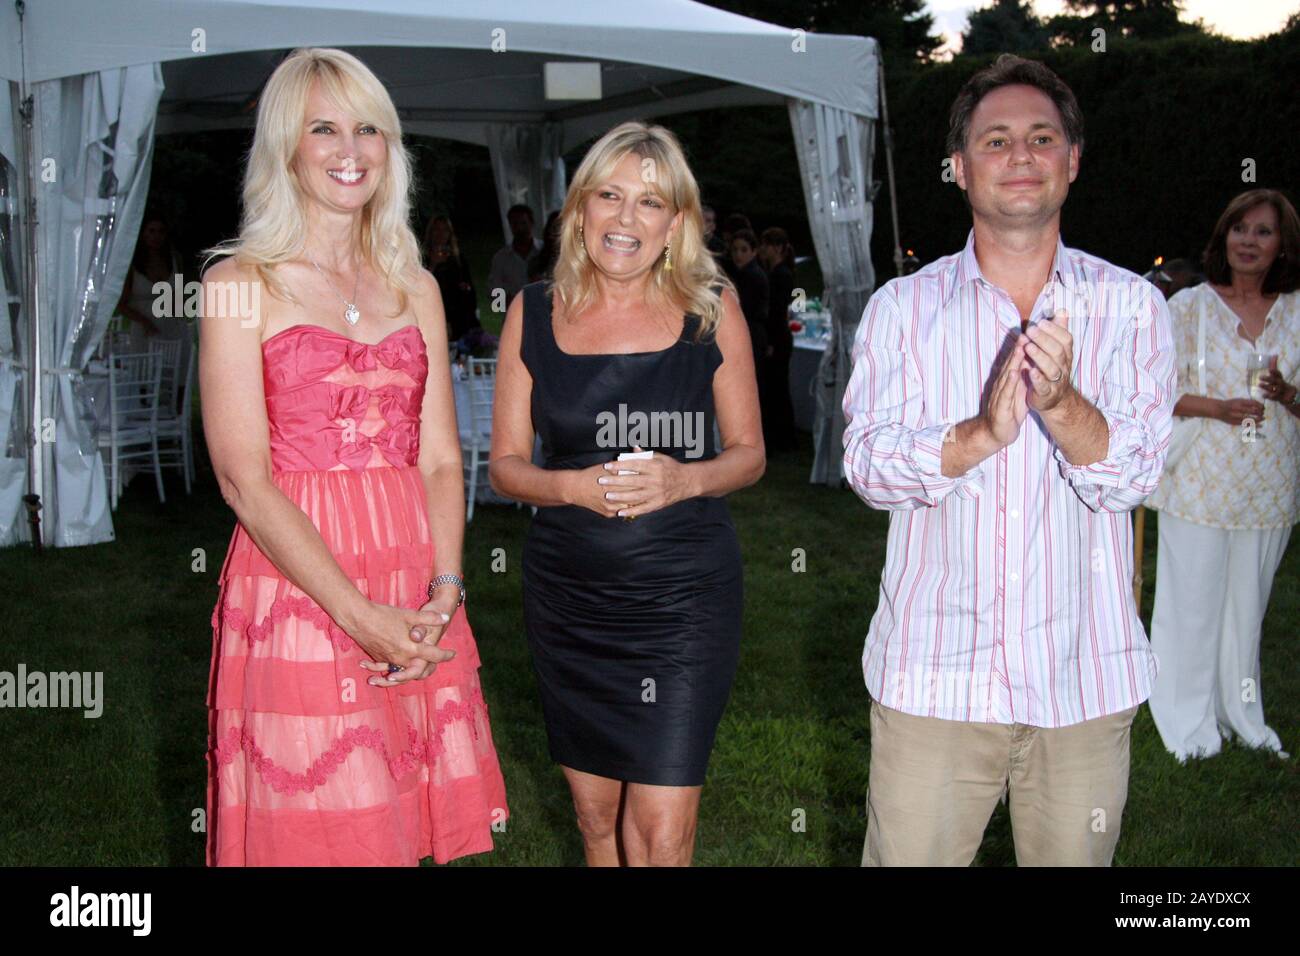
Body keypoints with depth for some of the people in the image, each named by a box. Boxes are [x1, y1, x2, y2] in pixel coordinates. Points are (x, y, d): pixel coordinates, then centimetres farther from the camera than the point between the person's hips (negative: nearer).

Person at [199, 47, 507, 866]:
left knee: (410, 828, 12)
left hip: (418, 612, 5)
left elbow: (440, 458, 8)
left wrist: (446, 592, -8)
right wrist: (362, 617, -16)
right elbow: (243, 478, -10)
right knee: (319, 834, 2)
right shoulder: (241, 283, -2)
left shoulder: (414, 287, 13)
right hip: (297, 596, -4)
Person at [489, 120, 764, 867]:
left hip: (684, 595, -2)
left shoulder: (712, 308, -2)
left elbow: (749, 453, 4)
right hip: (568, 595, 2)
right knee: (596, 815, 14)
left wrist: (685, 479, -17)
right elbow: (506, 464, 4)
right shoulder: (534, 314, 2)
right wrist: (573, 486, -17)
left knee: (662, 832, -3)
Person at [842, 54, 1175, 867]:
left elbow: (1132, 475, -7)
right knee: (908, 855, 6)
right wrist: (981, 434, -25)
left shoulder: (1131, 306, 2)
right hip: (934, 675, 0)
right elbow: (869, 464, -8)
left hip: (1083, 677, 1)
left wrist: (1061, 403, -26)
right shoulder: (904, 307, 2)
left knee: (1075, 856, 13)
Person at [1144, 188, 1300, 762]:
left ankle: (1240, 716, 28)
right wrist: (1218, 407, -20)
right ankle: (1188, 724, 16)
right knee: (1191, 601, 1)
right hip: (1200, 481, -3)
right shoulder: (1190, 306, -1)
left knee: (1248, 602, 12)